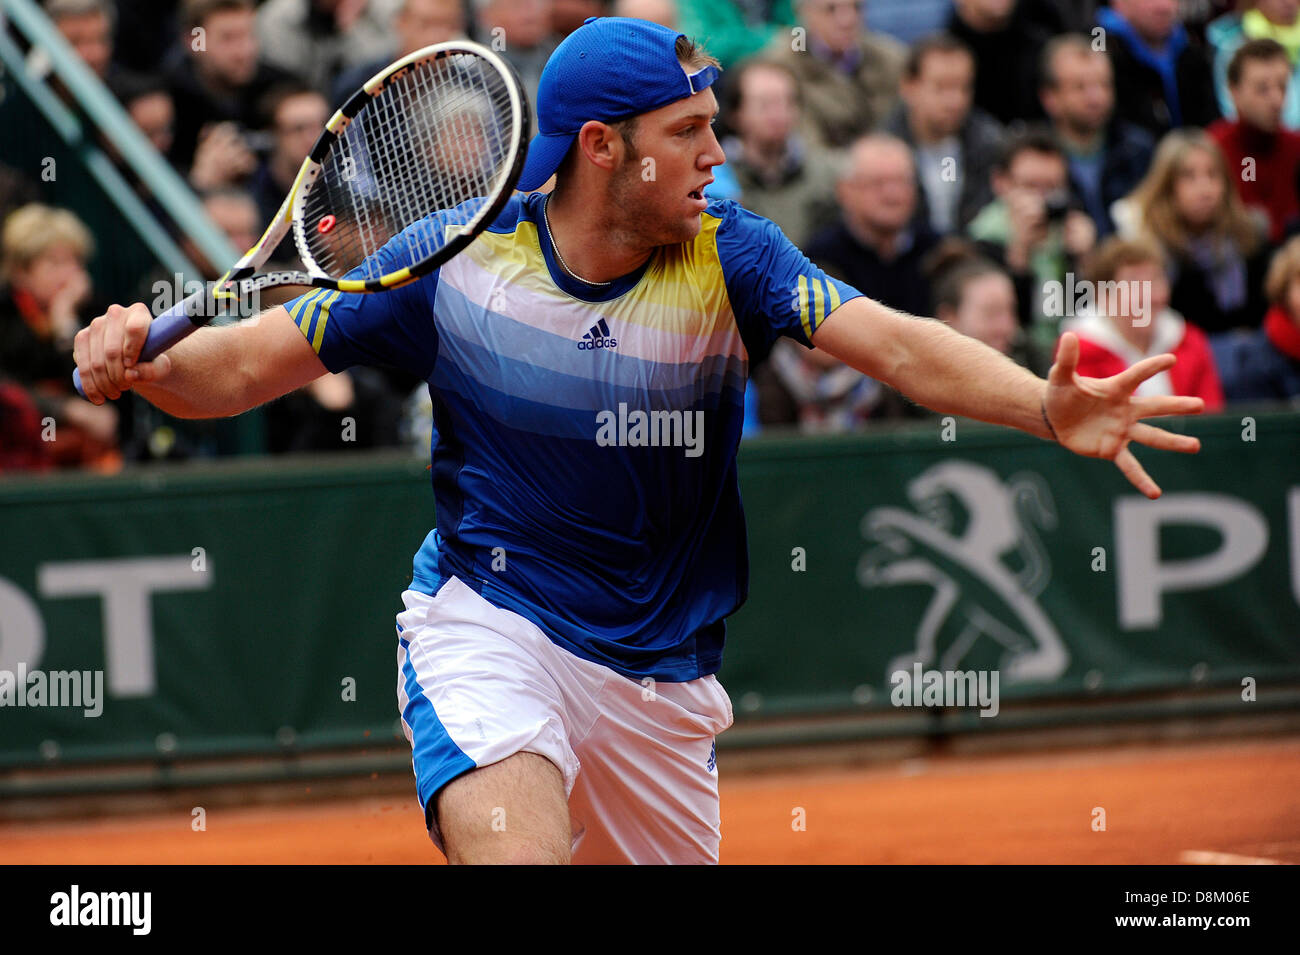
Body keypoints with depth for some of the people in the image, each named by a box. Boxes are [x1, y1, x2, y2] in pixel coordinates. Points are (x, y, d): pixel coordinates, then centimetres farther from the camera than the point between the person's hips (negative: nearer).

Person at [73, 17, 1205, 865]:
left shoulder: (727, 256, -9)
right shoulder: (456, 260, -9)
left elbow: (893, 342, -24)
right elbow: (249, 365, -2)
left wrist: (1045, 407, -42)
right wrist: (142, 362, -23)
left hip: (664, 680, 3)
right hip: (486, 625, -3)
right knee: (516, 849, -31)